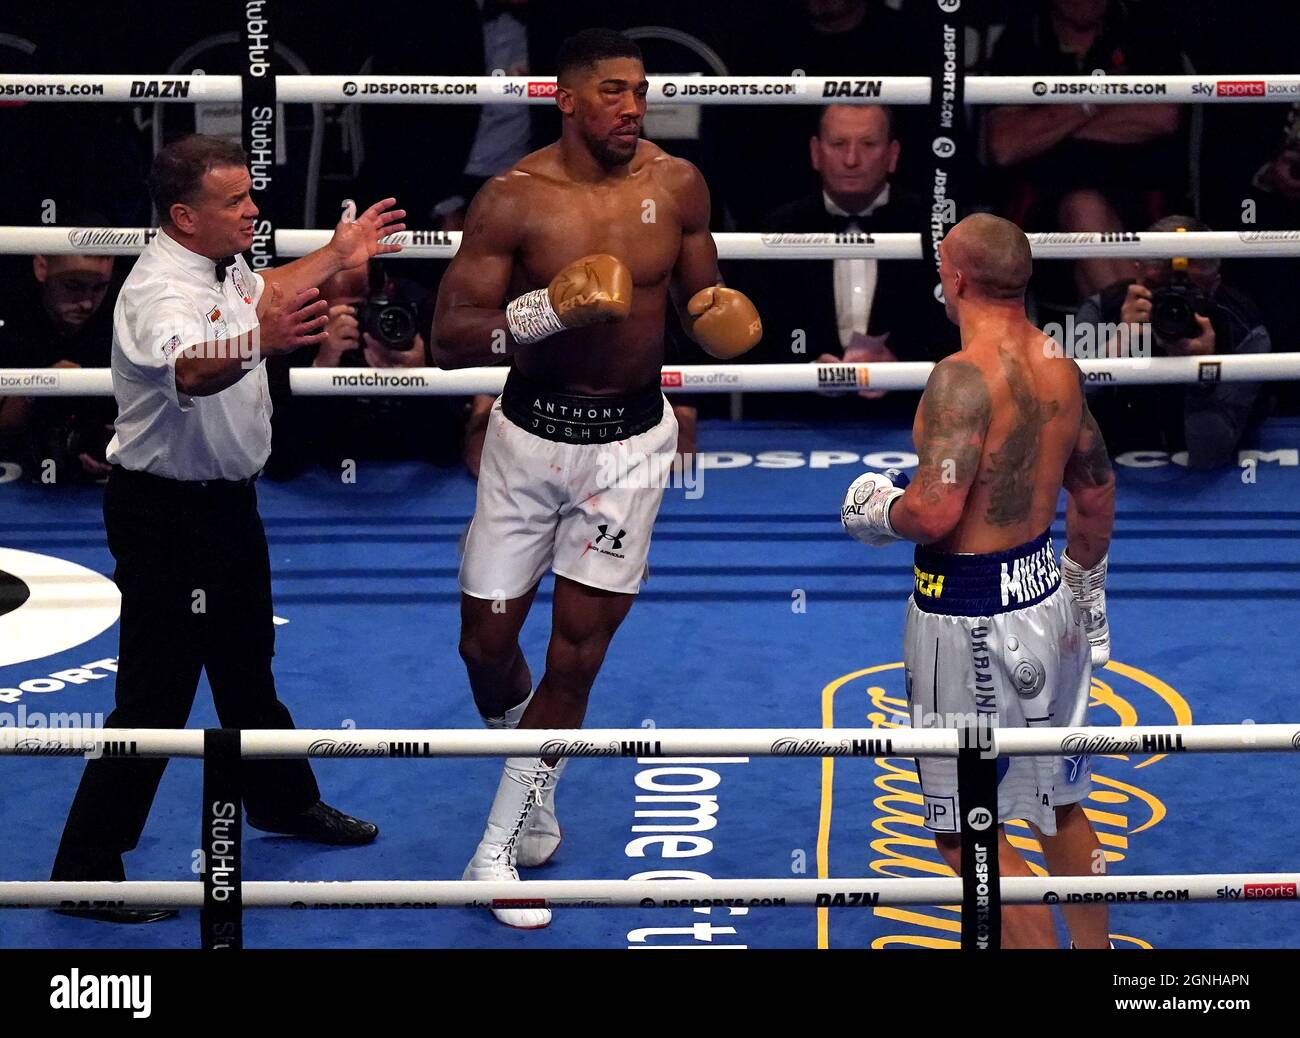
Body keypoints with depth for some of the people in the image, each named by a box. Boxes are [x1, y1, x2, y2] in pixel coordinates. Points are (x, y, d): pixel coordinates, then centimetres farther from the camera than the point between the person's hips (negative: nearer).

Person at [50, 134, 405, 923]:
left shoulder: (222, 267, 4)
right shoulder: (159, 292, -28)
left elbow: (265, 290, 31)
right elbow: (189, 368, -52)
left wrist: (337, 256, 35)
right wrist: (256, 344, -70)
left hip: (225, 499, 10)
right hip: (165, 512, -10)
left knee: (247, 663, 27)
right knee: (157, 694, -7)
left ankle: (283, 800, 48)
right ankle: (86, 868, 1)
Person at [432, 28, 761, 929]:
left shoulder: (677, 185, -5)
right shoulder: (515, 199, -14)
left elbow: (700, 296, 9)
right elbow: (449, 339, -17)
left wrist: (721, 314, -15)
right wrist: (550, 310, -32)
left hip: (632, 440, 1)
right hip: (532, 435, -1)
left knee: (577, 654, 2)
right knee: (488, 640, 6)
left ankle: (498, 850, 14)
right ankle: (532, 787, 38)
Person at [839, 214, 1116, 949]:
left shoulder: (964, 376, -22)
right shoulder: (1061, 369, 3)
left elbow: (936, 511, -29)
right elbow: (1096, 491, 15)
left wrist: (877, 513, -8)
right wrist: (1087, 586, 28)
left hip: (971, 618, -9)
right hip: (1044, 596, 9)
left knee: (971, 833, 1)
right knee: (1061, 804, 23)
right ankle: (1094, 946, 34)